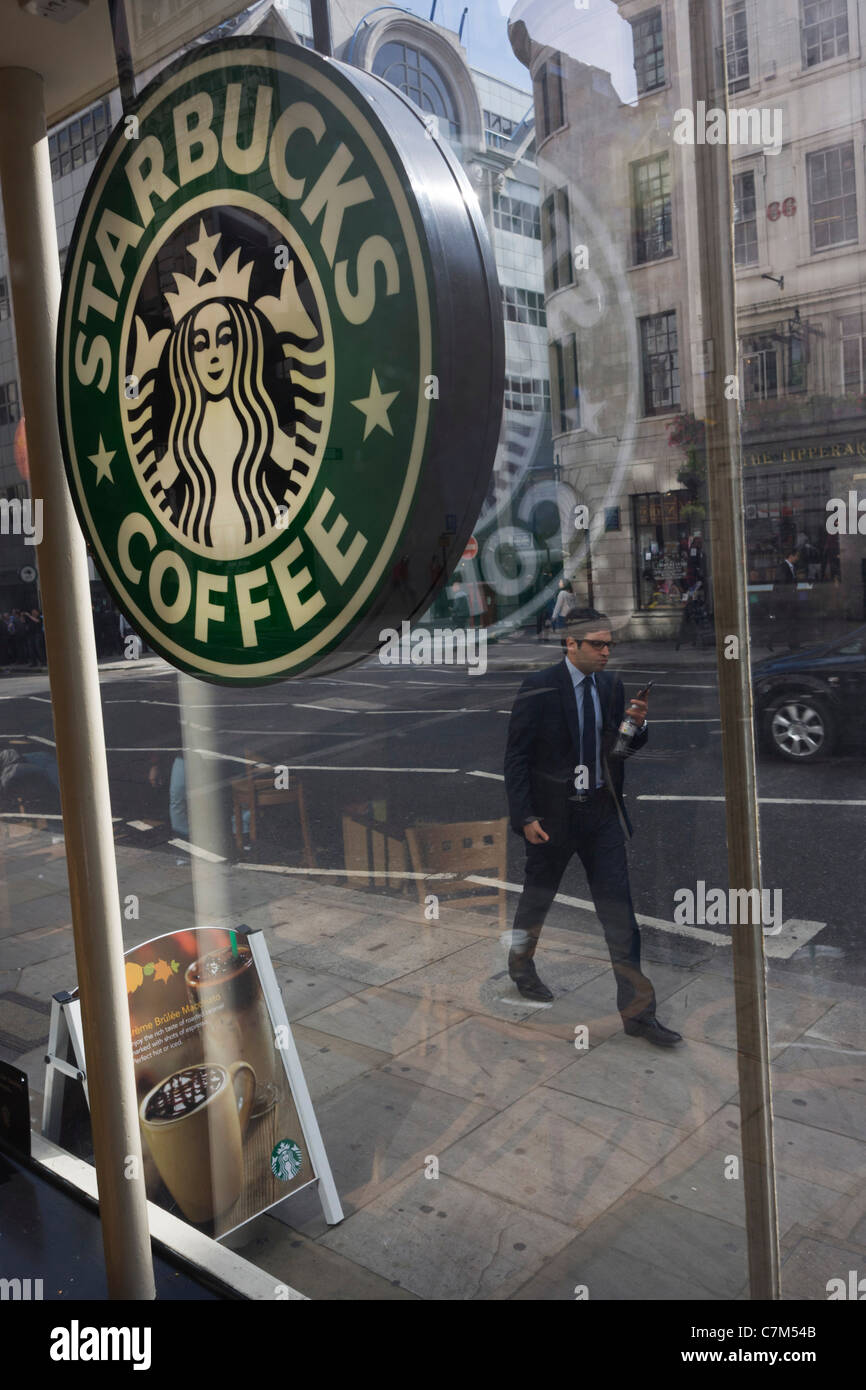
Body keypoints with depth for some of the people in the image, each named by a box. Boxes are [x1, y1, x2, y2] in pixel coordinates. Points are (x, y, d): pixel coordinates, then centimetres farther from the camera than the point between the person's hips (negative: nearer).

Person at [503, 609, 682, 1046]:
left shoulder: (611, 686, 3)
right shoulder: (538, 688, -13)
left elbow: (623, 748, 13)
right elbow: (516, 757, -12)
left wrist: (637, 725, -9)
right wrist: (525, 817, -16)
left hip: (602, 812, 4)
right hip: (553, 812, -4)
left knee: (618, 907, 1)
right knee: (538, 895, 16)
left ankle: (637, 1010, 7)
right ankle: (521, 964, 46)